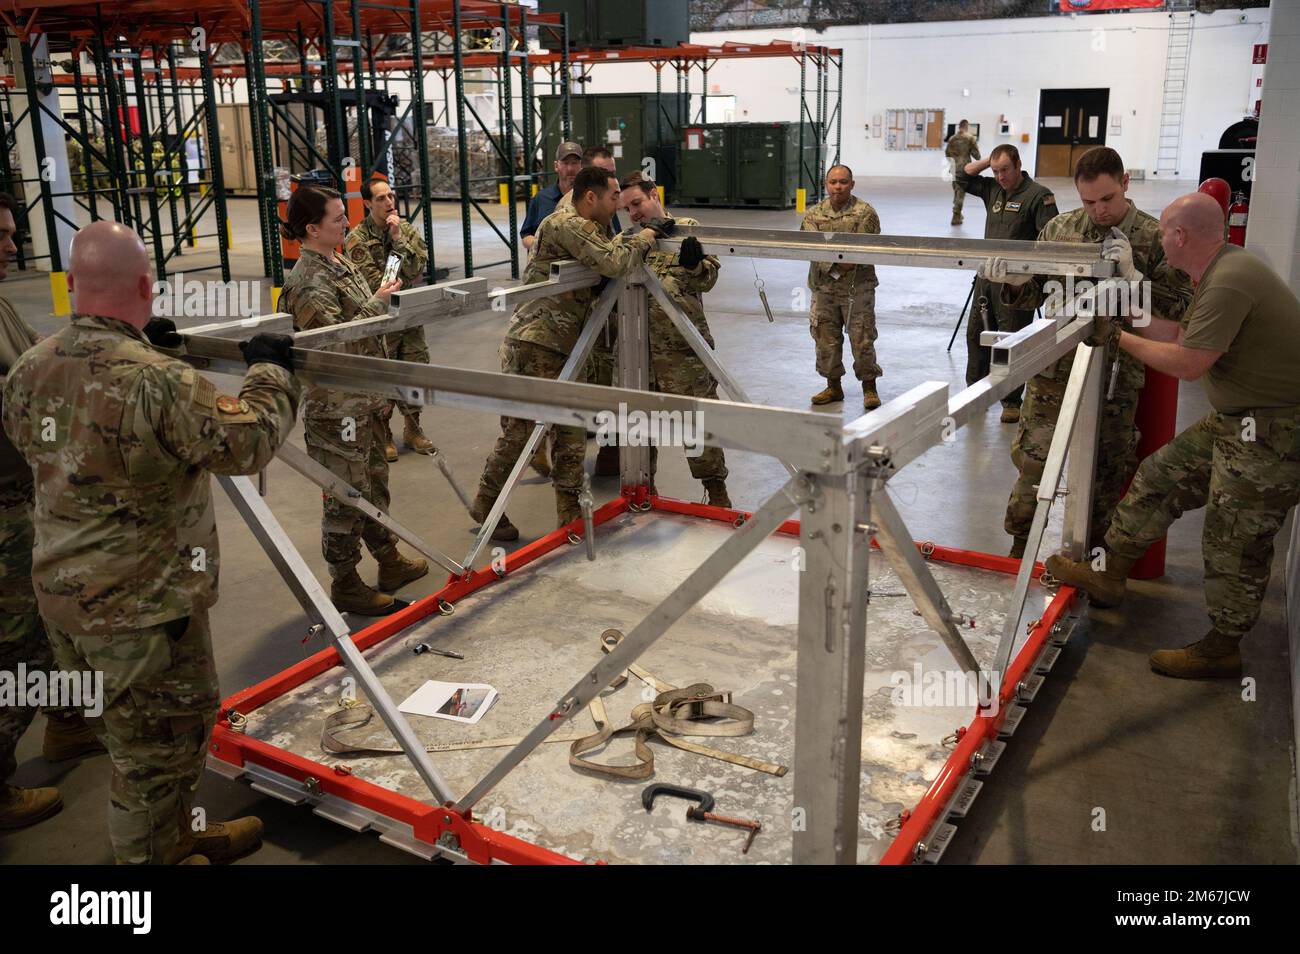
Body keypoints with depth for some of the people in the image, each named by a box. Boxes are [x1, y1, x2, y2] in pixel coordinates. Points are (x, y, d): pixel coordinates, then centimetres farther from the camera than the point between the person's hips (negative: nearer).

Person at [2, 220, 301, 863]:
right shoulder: (157, 382, -27)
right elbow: (248, 443, -20)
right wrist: (271, 372, -2)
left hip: (62, 595, 9)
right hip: (143, 607, -9)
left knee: (129, 735, 25)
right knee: (157, 750, 10)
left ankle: (174, 835, 44)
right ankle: (153, 856, 27)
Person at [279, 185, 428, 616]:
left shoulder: (341, 264, 10)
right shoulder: (308, 282, -20)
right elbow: (336, 344, -26)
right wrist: (377, 304, -21)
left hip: (365, 400, 9)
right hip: (336, 408, -9)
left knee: (375, 484, 20)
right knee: (347, 498, 1)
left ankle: (390, 563, 35)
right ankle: (344, 585, 15)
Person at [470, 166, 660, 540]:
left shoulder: (587, 229, 18)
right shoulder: (566, 224, -13)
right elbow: (613, 264, -21)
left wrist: (633, 241, 8)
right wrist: (642, 240, -5)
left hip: (562, 347, 10)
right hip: (532, 344, -9)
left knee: (572, 431, 7)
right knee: (520, 429, -4)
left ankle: (570, 513, 14)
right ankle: (486, 503, 12)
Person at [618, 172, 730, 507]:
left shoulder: (687, 228, 0)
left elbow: (708, 278, -7)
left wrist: (694, 264, -27)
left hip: (681, 346, -4)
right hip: (638, 346, 5)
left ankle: (715, 487, 12)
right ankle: (643, 483, 29)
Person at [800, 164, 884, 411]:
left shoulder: (865, 212, -3)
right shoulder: (813, 214, 6)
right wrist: (833, 263, -22)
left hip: (857, 286, -3)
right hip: (824, 286, 3)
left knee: (862, 338, -2)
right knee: (825, 338, 8)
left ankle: (869, 388, 13)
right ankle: (833, 387, 24)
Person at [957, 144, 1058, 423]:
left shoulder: (1038, 195, -9)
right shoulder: (992, 189, 12)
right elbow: (963, 177, 19)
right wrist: (988, 160, 7)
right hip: (987, 274, 7)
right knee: (976, 334, 13)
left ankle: (1011, 402, 5)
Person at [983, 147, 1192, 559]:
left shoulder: (1156, 238, -3)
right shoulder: (1060, 229, 5)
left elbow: (1181, 307, -7)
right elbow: (1030, 294, 10)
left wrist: (1134, 282, -23)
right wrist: (1013, 284, -14)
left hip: (1116, 376, -1)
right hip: (1054, 367, 2)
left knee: (1107, 471, 9)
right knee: (1031, 458, 4)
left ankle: (1091, 554, 27)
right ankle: (1020, 545, 23)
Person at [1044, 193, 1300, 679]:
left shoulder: (1229, 282, -26)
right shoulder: (1220, 272, 8)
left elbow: (1188, 363, -23)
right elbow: (1180, 337, 10)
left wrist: (1120, 336, -10)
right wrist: (1132, 282, 12)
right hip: (1235, 420, 10)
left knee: (1234, 542, 1)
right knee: (1160, 476, 14)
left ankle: (1221, 649, 17)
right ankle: (1108, 573, 25)